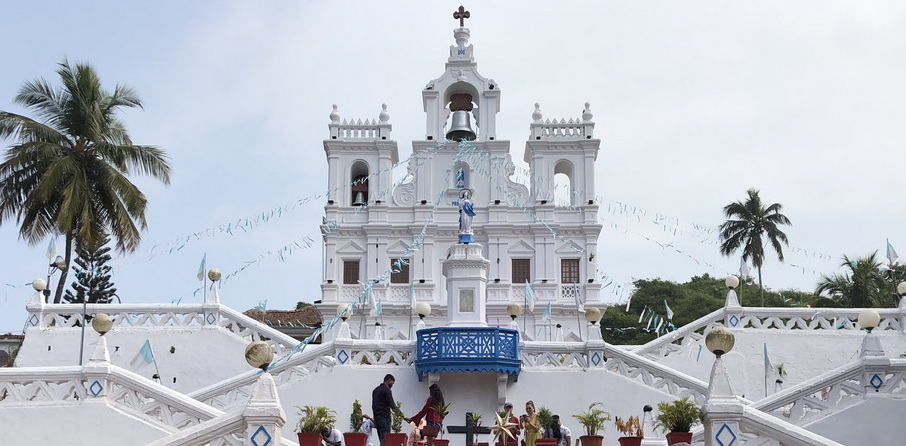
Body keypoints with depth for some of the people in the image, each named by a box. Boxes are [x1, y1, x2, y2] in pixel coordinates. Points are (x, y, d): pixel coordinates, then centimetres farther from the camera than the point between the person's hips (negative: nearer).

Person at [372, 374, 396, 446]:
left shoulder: (375, 390, 19)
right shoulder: (387, 390, -8)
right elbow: (391, 404, -14)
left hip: (376, 418, 8)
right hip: (385, 418, -8)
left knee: (381, 440, 7)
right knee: (385, 440, -12)